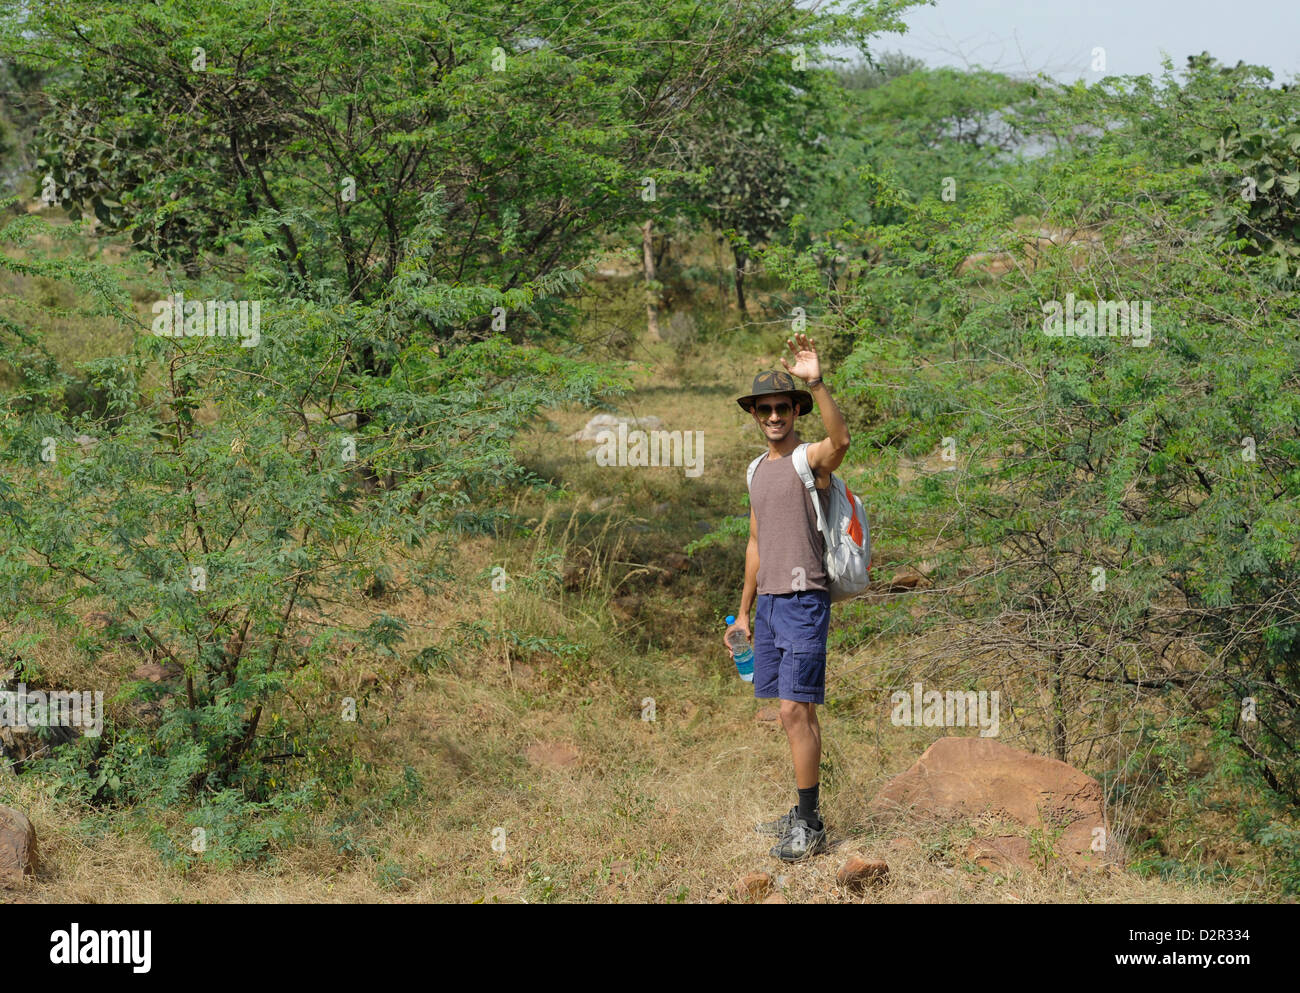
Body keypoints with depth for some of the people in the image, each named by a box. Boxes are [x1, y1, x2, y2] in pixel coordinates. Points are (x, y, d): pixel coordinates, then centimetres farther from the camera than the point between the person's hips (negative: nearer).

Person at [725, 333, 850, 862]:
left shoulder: (812, 458, -7)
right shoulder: (758, 470, 17)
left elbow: (841, 438, -33)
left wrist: (816, 384, -45)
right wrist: (743, 612, 22)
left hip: (804, 600, -8)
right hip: (768, 601, 8)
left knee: (795, 710, -11)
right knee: (794, 713, 11)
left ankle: (809, 826, -7)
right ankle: (805, 813, 18)